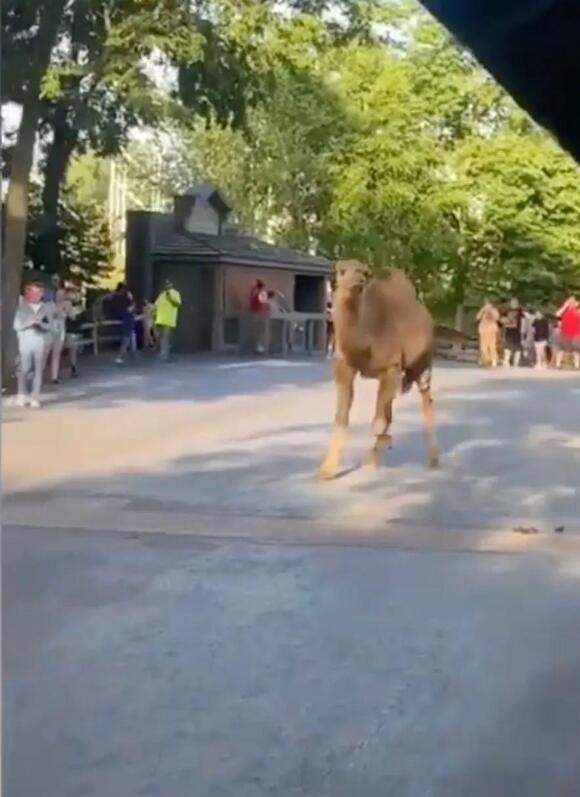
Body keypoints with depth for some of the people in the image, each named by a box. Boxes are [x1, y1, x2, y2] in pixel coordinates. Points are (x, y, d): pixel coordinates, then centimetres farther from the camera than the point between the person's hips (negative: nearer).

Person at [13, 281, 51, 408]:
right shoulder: (22, 306, 2)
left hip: (39, 341, 2)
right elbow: (16, 325, -1)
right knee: (24, 369, -6)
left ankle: (35, 397, 1)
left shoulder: (43, 308, 9)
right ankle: (22, 395, 6)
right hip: (25, 341, -2)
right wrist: (29, 322, -14)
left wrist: (40, 323, -10)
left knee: (38, 370, -2)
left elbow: (48, 326, 10)